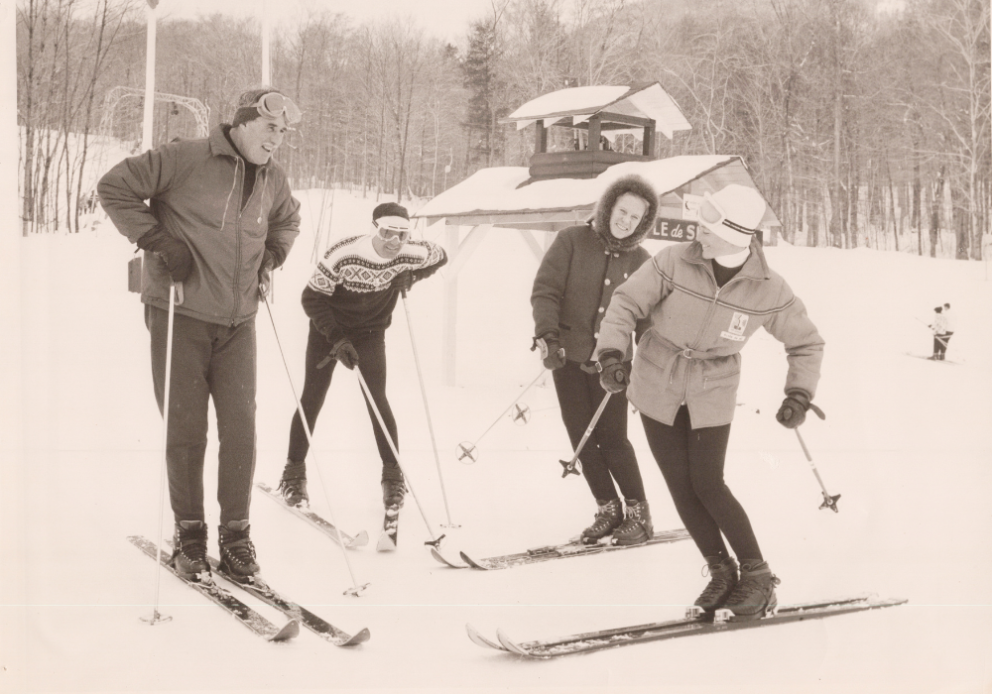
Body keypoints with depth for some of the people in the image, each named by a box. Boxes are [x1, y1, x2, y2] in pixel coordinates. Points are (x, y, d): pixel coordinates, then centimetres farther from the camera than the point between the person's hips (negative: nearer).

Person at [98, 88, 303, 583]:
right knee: (186, 429, 1)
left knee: (241, 428, 0)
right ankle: (188, 532, 16)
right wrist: (156, 240, -12)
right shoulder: (184, 160, -9)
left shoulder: (273, 180, 10)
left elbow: (287, 221, 31)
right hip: (180, 314, -4)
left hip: (238, 321, 5)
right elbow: (115, 188, -6)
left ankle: (236, 533, 12)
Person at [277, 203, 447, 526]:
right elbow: (311, 297, -21)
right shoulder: (343, 255, -31)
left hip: (371, 333, 2)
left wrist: (410, 276, -14)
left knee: (376, 399, -10)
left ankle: (393, 474, 6)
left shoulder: (412, 254, -21)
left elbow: (440, 256, 3)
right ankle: (294, 471, 15)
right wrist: (337, 339, -28)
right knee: (312, 397, -1)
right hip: (328, 328, -1)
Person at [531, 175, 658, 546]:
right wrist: (547, 335, -20)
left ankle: (638, 512, 10)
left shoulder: (641, 261, 2)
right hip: (568, 358, 1)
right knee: (582, 439, 5)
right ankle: (608, 509, 20)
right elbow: (545, 290, -8)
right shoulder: (572, 241, -3)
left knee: (612, 438, -6)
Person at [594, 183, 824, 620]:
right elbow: (627, 302, -9)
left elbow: (806, 343, 0)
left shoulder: (769, 291, -14)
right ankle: (721, 571, 19)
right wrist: (611, 353, -22)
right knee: (680, 484, 2)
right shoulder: (674, 263, -16)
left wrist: (799, 395, -10)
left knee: (707, 484, -8)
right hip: (658, 385, 2)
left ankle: (757, 575, 9)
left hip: (713, 393, -2)